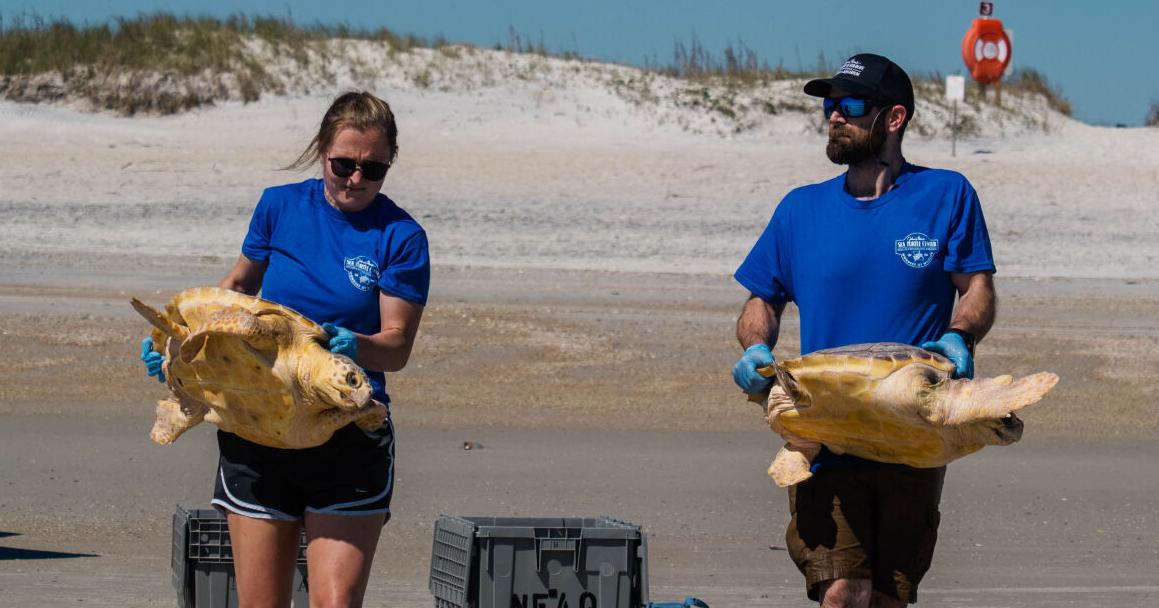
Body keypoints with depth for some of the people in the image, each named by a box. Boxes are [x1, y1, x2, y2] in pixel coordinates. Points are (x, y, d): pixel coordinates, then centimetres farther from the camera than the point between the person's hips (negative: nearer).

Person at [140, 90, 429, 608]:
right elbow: (239, 285, 23)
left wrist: (355, 347, -28)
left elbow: (397, 346, -7)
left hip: (350, 438, -3)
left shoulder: (400, 236, -3)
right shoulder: (281, 206, 6)